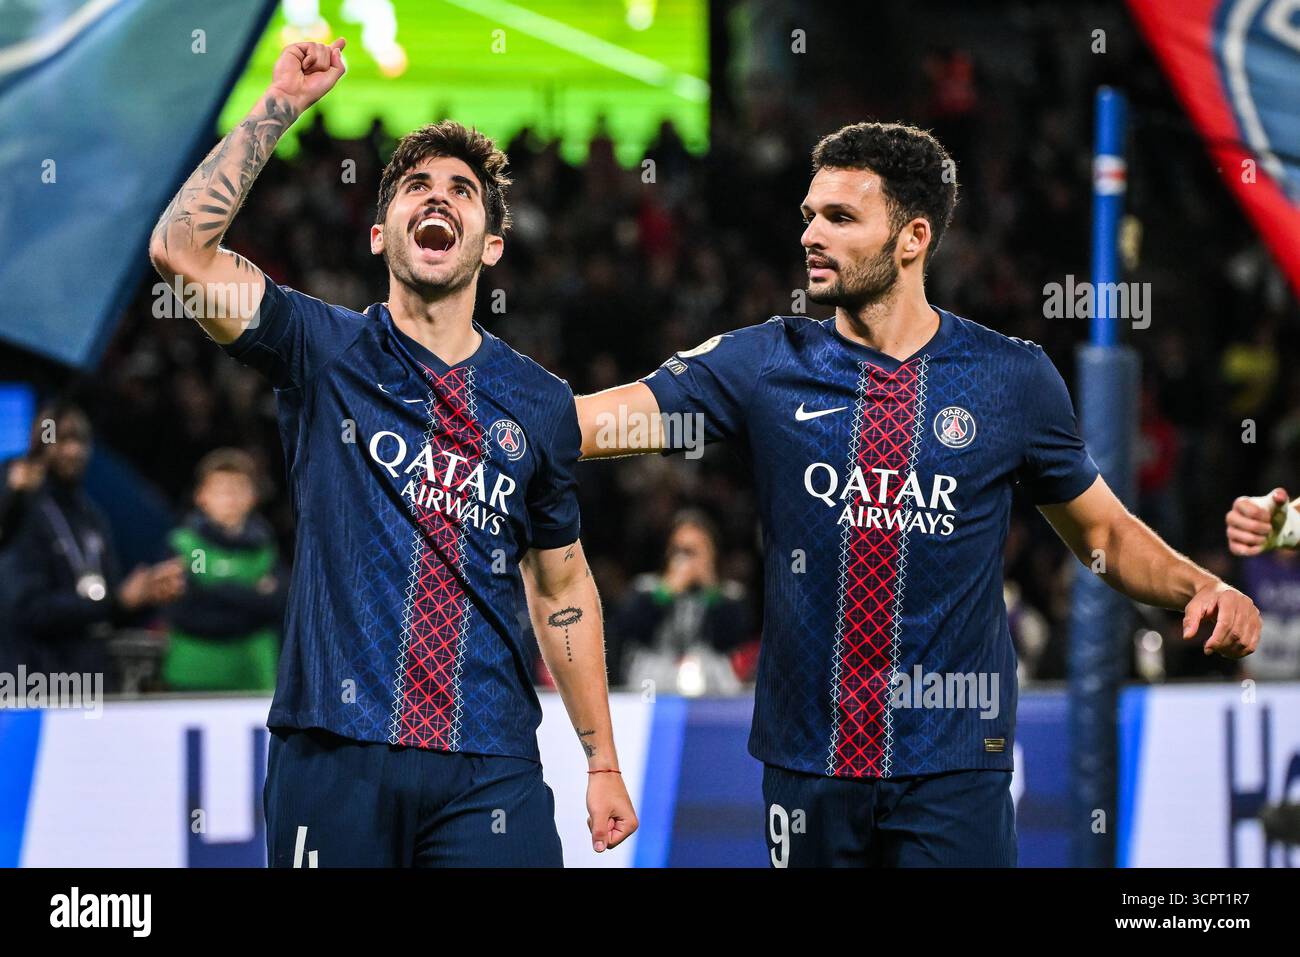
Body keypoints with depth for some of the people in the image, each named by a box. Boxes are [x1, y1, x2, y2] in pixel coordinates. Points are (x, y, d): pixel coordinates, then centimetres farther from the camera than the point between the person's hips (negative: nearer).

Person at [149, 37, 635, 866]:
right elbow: (180, 247, -9)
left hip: (489, 768, 2)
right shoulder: (326, 353, 5)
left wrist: (603, 764, 16)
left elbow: (563, 588, 18)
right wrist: (279, 107, -8)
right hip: (334, 756, -1)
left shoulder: (539, 403, 11)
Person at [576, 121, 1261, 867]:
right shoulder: (766, 364, 2)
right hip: (809, 759, 1)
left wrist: (1204, 588, -7)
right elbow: (587, 424, -3)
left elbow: (1105, 532, 10)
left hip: (953, 769, -1)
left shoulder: (1013, 378, 1)